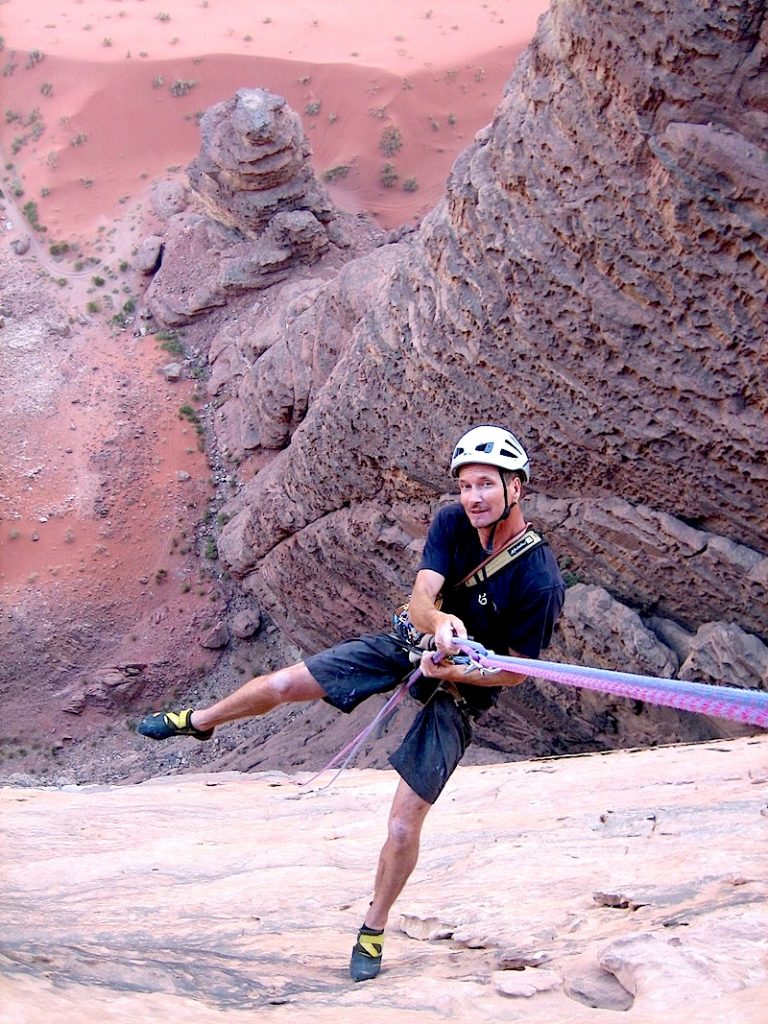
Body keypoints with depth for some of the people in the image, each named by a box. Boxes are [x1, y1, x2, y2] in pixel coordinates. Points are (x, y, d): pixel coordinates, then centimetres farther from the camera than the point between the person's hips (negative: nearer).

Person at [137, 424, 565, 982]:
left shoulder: (541, 579, -26)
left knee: (404, 823, -8)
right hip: (412, 645, 4)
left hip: (461, 692, -4)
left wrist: (454, 671, -28)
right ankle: (196, 721, 32)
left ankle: (374, 932, 18)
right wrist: (440, 622, -47)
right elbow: (421, 597, -24)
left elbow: (517, 670, -15)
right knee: (281, 684, -1)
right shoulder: (452, 523, -14)